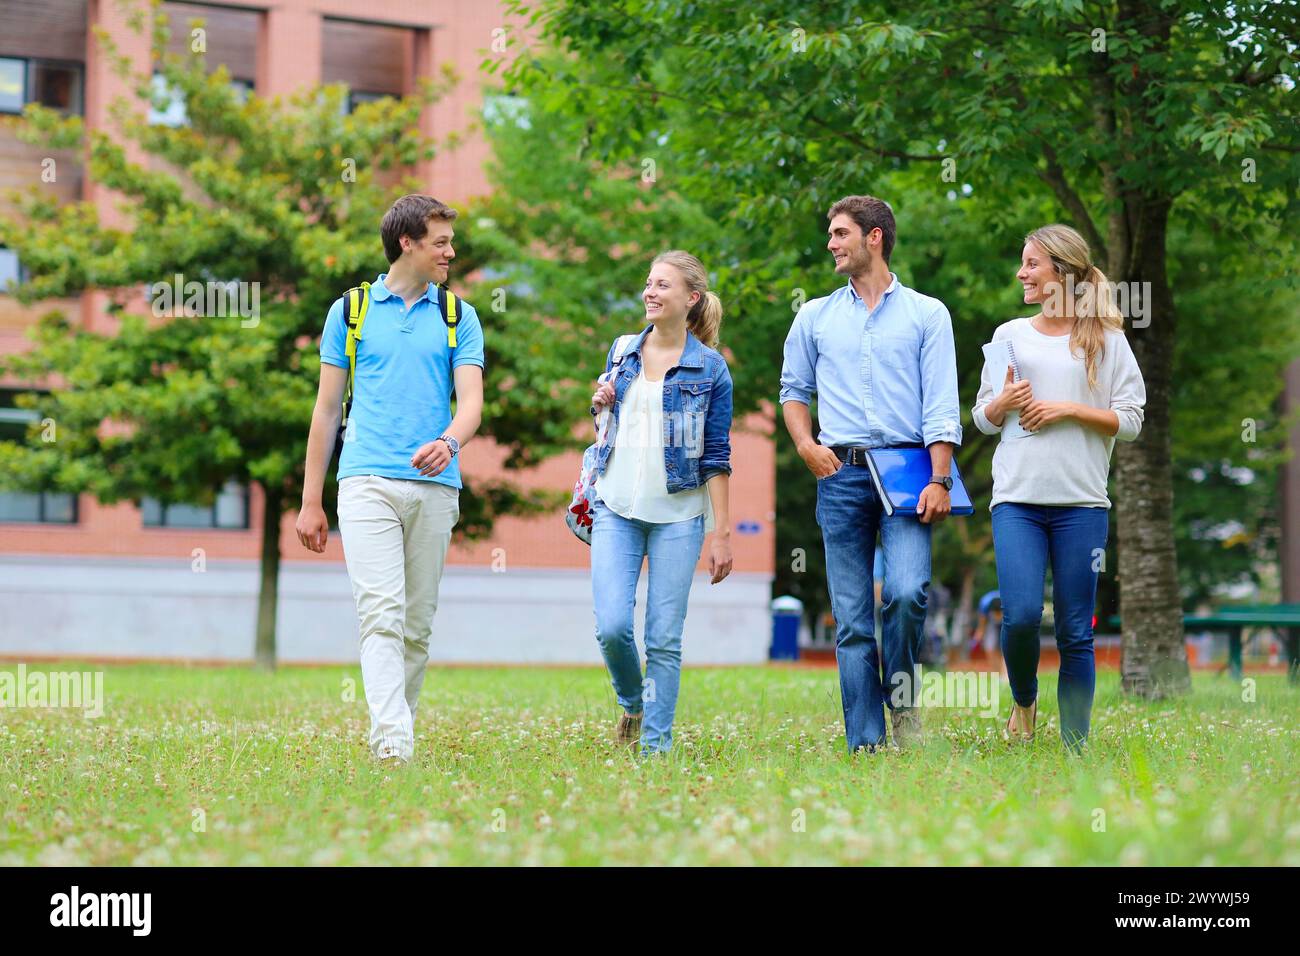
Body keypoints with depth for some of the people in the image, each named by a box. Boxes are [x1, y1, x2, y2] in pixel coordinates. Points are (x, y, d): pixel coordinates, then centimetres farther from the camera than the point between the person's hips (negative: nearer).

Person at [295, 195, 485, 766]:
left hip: (435, 488, 2)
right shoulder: (351, 311, 10)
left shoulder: (459, 317, 13)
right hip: (367, 481, -2)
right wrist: (310, 503, 9)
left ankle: (400, 731, 16)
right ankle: (391, 745, -25)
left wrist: (449, 441, -23)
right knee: (381, 614, -15)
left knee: (418, 623, 5)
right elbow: (327, 407, 12)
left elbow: (471, 399, 2)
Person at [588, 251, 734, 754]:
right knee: (612, 626, -9)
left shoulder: (710, 368, 0)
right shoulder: (622, 353, 10)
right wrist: (601, 406, -1)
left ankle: (656, 744, 7)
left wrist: (721, 534, -4)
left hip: (678, 514, -3)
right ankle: (632, 704, 19)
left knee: (664, 638, -3)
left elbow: (717, 456, 0)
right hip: (617, 509, 3)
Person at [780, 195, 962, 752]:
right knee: (851, 617, 0)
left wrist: (939, 480, -9)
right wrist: (806, 445, 2)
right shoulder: (815, 316, 16)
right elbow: (794, 388, 22)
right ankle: (865, 742, 3)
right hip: (841, 474, 3)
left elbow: (941, 407, 1)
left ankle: (902, 698, 4)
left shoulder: (926, 314, 7)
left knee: (906, 591, -21)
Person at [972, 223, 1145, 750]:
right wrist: (1003, 404, -4)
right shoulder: (1010, 335, 12)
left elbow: (1130, 422, 3)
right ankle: (1023, 699, 15)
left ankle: (1076, 747, 8)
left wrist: (1068, 410, -8)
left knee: (1076, 632, 1)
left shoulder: (1106, 339, 5)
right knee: (1021, 615, -15)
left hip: (1081, 503, -1)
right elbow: (982, 419, 17)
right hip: (1017, 500, 1)